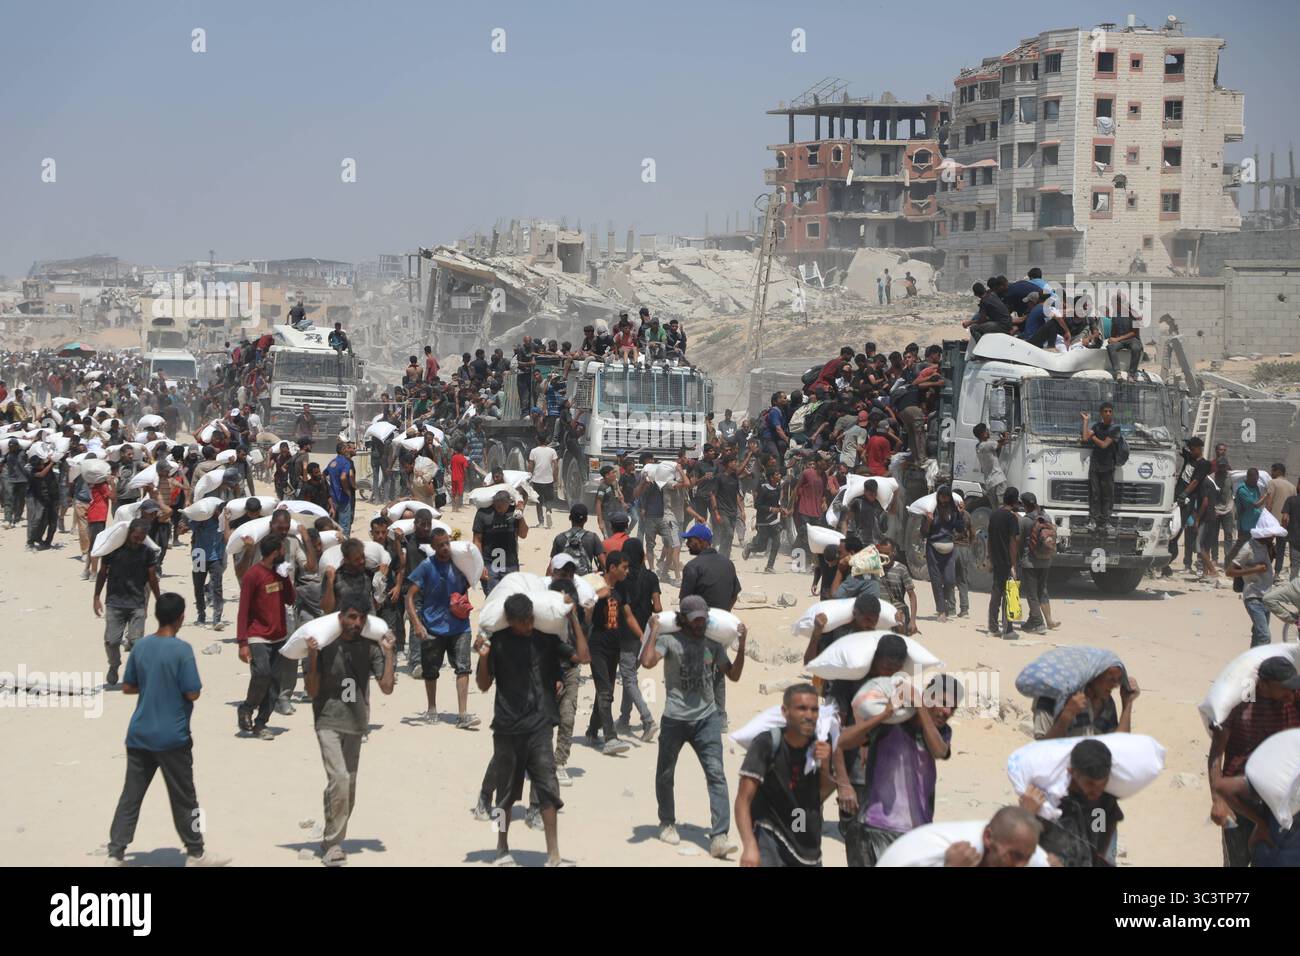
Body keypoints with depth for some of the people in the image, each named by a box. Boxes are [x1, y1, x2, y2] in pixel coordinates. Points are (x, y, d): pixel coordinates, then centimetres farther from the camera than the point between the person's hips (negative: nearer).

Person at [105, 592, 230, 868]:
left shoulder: (141, 646, 2)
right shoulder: (181, 649, -14)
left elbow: (127, 687, 8)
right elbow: (193, 693, -14)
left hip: (140, 735, 5)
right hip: (172, 737, -5)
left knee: (130, 796, 8)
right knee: (184, 798, 8)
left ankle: (115, 854, 6)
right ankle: (195, 853, 19)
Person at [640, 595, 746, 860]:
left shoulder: (712, 644, 9)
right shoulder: (669, 640, -6)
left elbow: (733, 674, 13)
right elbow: (647, 661, -23)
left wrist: (741, 646, 2)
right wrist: (654, 631, -17)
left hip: (707, 719, 2)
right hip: (674, 719, -2)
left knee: (716, 774, -12)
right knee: (665, 775, 13)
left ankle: (718, 838, -17)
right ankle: (667, 824, 38)